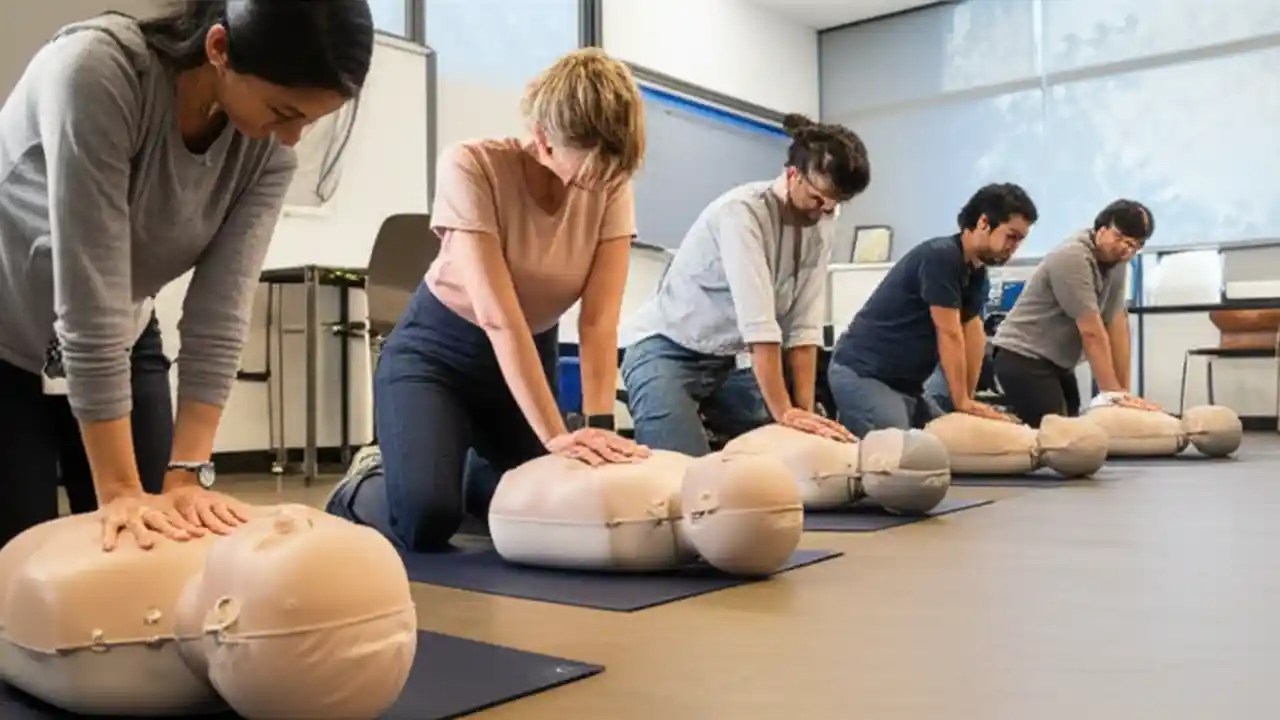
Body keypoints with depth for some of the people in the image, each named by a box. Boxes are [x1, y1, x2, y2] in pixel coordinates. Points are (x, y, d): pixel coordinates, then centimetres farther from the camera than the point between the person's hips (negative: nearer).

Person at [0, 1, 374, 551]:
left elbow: (219, 314, -18)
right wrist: (119, 490, -31)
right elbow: (89, 307, -34)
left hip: (120, 345, 5)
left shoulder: (268, 150, -18)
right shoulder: (97, 71, -34)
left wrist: (187, 474, -24)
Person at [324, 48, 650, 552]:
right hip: (437, 349, -4)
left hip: (532, 354, 5)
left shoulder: (612, 187, -15)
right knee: (426, 518, -22)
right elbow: (498, 318, -33)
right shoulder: (472, 167, -27)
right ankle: (360, 490, 13)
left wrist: (600, 427, -32)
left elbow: (599, 321, -20)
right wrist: (555, 436, -39)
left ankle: (461, 472, 30)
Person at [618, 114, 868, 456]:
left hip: (726, 360, 7)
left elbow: (804, 325, -8)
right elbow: (758, 325, -29)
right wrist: (785, 413, -29)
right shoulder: (742, 211, -24)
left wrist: (805, 411, -13)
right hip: (667, 350, -7)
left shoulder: (821, 225, -4)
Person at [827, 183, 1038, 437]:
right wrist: (963, 403, -11)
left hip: (905, 384, 10)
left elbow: (973, 335, 5)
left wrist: (968, 400, -2)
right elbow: (949, 335, -16)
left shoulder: (976, 272, 12)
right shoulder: (941, 256, -17)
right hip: (862, 374, -9)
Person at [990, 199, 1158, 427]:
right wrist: (1113, 393, -21)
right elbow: (1092, 332, -22)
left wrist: (1123, 391, -4)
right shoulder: (1073, 257, -20)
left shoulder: (1117, 262, 4)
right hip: (1023, 358, -9)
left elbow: (1118, 326, 0)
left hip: (1058, 362, 9)